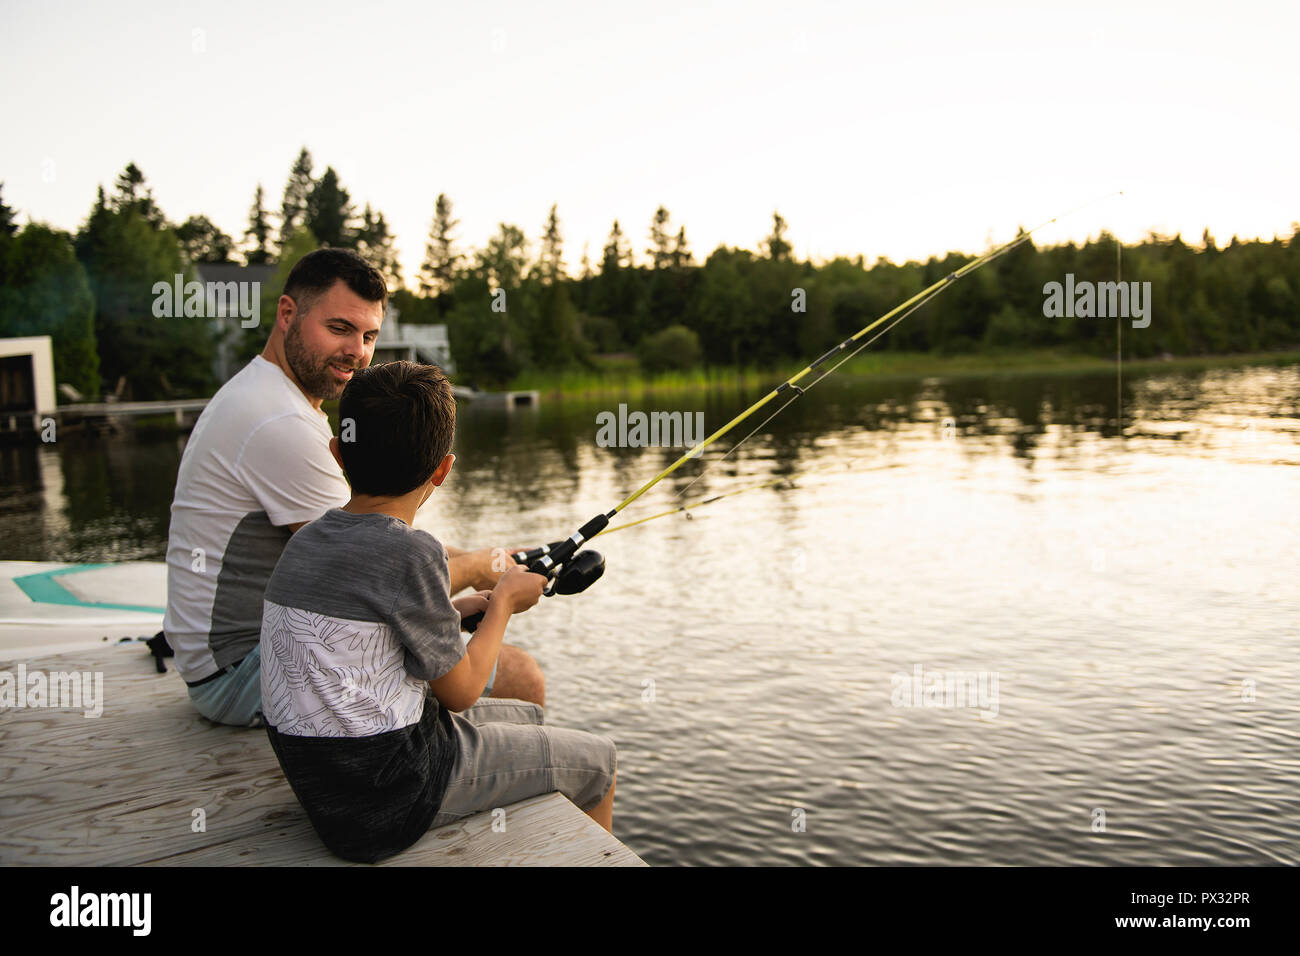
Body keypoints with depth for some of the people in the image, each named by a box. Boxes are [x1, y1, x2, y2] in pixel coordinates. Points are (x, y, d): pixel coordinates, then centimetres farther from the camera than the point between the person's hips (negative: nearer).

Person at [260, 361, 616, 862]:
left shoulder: (306, 539, 1)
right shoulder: (410, 552, -23)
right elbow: (460, 690, -13)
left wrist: (454, 610, 14)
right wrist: (503, 602, 1)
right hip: (387, 805, -8)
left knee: (527, 717, 28)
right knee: (596, 762, 10)